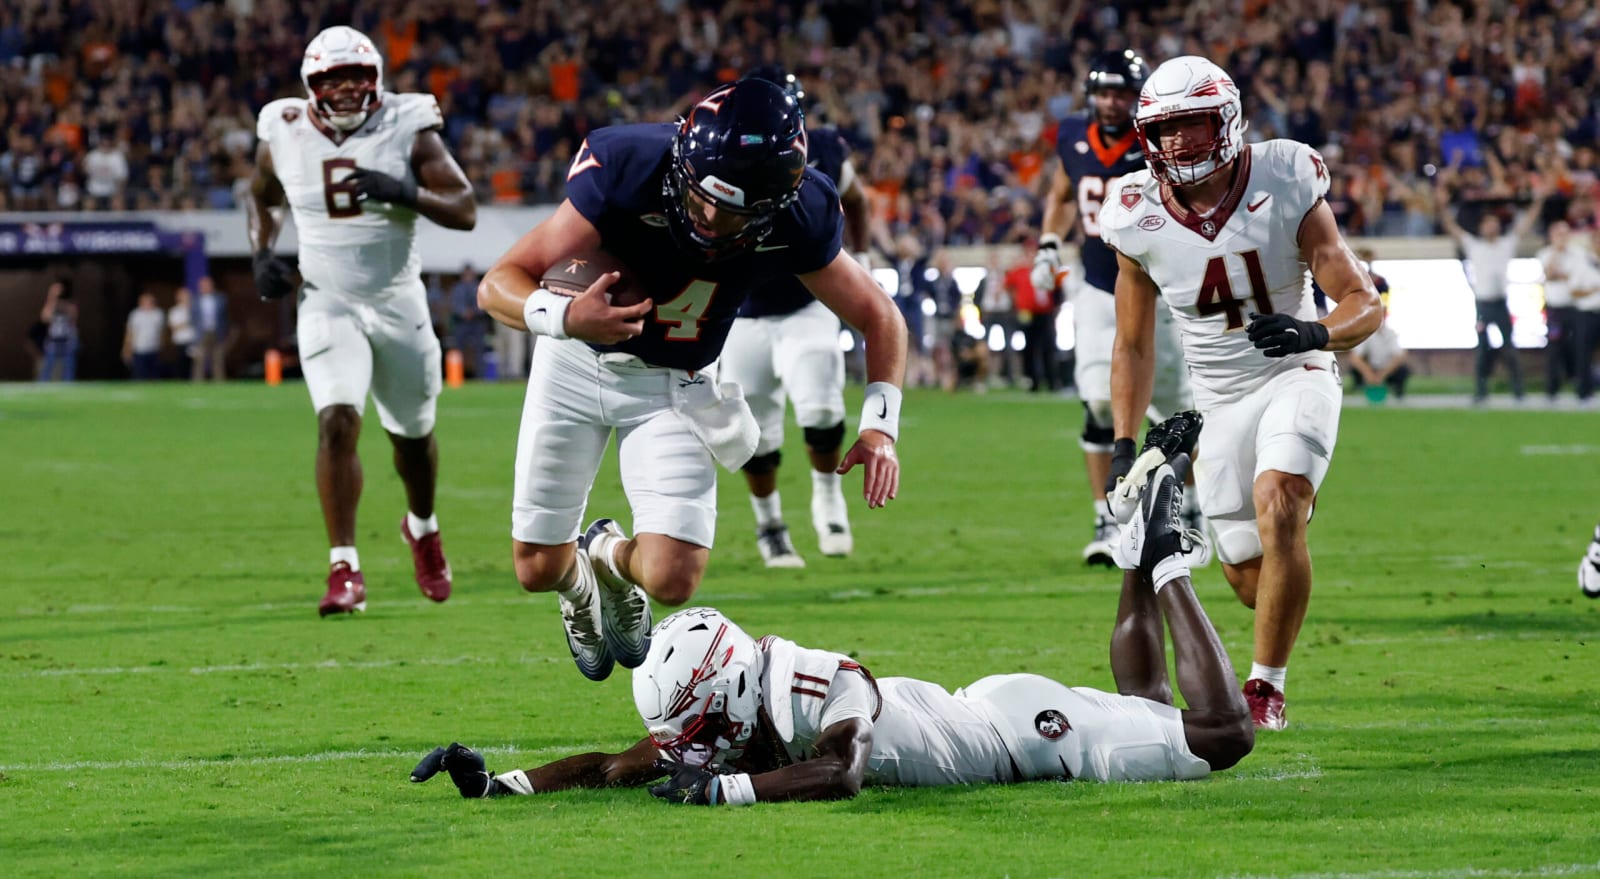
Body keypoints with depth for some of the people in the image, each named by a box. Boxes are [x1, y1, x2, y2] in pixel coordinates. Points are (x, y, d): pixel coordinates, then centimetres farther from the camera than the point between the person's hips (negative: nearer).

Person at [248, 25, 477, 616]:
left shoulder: (407, 129, -10)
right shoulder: (286, 136, -3)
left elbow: (465, 211, -12)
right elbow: (261, 197, 17)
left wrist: (404, 192, -28)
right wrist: (262, 254, -1)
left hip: (399, 304, 1)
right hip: (328, 306, -1)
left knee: (412, 433, 16)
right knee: (338, 422, -21)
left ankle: (423, 528, 47)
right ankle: (344, 571, -21)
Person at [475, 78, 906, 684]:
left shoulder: (795, 227, -24)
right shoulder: (628, 176, -32)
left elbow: (879, 319, -6)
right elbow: (499, 285, -30)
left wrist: (879, 426, -20)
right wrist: (565, 317, -51)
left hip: (674, 384, 1)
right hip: (579, 361, -1)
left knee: (671, 581, -14)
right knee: (538, 568, 3)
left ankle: (612, 556, 26)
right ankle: (580, 586, 43)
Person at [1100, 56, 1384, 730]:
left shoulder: (1284, 188, -16)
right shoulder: (1140, 219, -8)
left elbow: (1365, 303, -14)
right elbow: (1132, 346, 5)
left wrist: (1317, 333, -36)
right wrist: (1124, 446, -2)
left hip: (1295, 376, -3)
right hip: (1221, 402, 3)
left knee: (1276, 506, -28)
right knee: (1250, 576, 3)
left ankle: (1266, 686, -17)